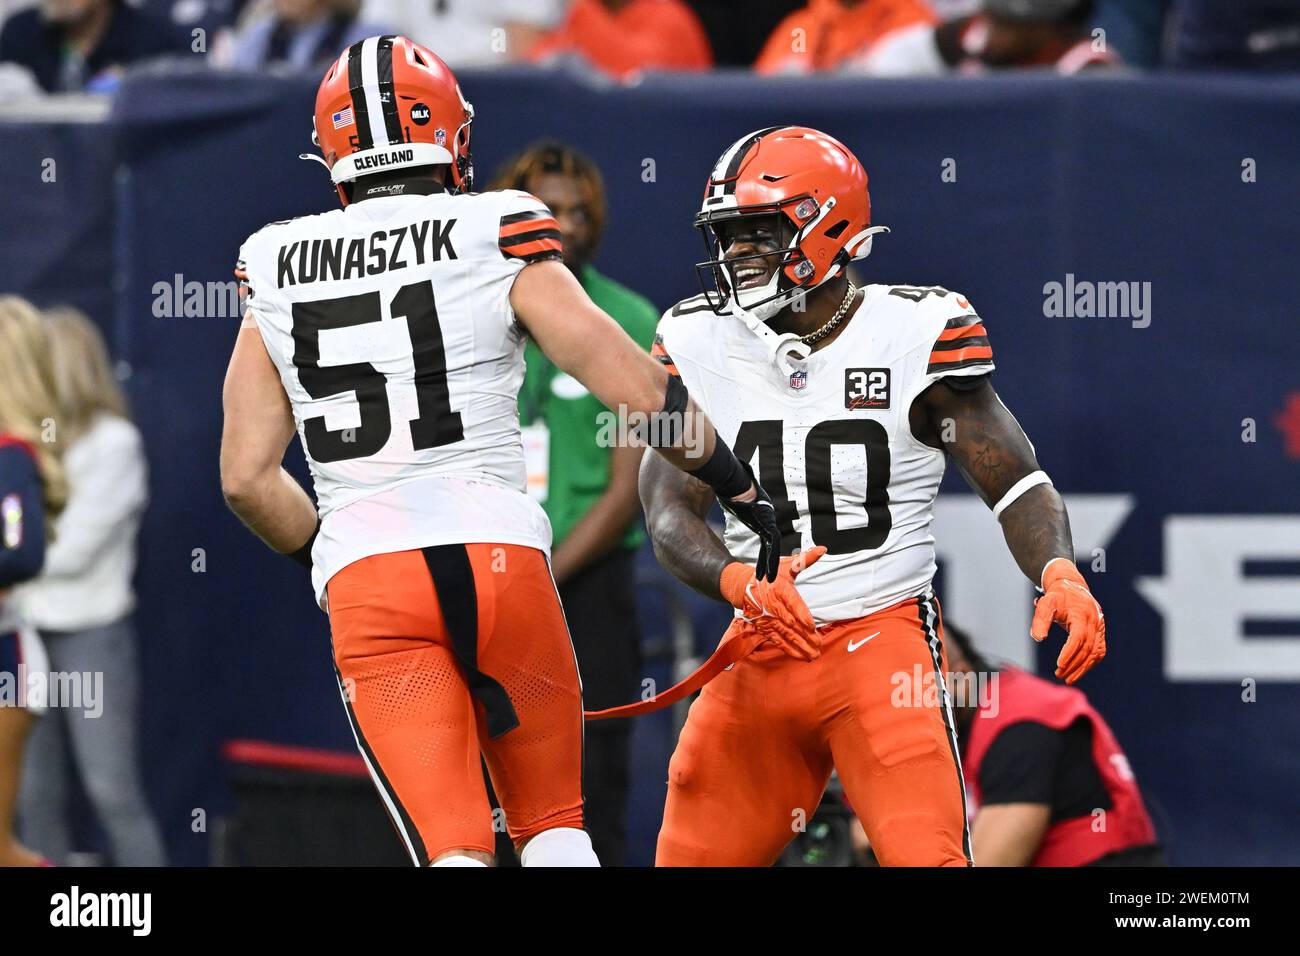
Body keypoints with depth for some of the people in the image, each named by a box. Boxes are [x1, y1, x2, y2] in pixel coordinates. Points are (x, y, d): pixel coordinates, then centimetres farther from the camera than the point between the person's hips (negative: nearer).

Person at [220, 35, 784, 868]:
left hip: (366, 580, 1)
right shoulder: (497, 248, 1)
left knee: (450, 845, 0)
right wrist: (747, 494, 9)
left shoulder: (278, 277, 9)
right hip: (498, 557, -1)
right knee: (552, 826, 16)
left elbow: (247, 478, 8)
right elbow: (642, 394, -4)